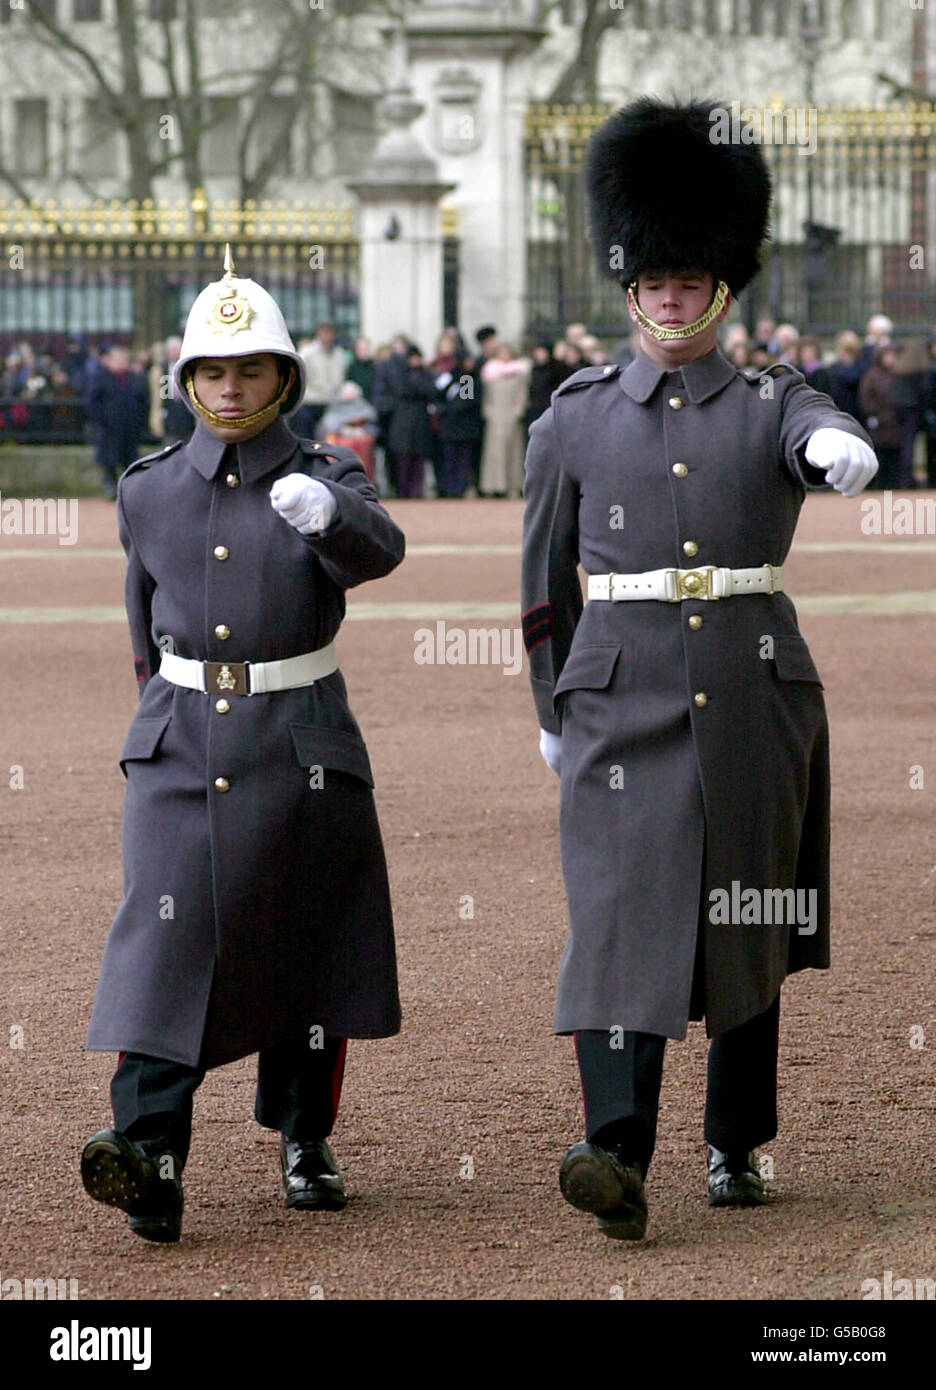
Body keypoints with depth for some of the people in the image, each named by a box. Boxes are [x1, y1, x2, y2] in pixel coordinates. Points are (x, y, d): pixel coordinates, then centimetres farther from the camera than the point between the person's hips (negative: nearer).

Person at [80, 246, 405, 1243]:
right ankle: (152, 1160, -25)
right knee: (164, 937, -15)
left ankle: (304, 1143, 28)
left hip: (302, 752, -1)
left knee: (308, 953, 8)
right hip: (179, 750, 1)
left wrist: (327, 513, -49)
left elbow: (378, 551, -27)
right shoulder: (148, 494, 6)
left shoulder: (326, 480, -4)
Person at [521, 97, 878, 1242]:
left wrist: (842, 451, -48)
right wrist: (551, 711, 17)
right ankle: (618, 1162, -24)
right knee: (621, 909, -13)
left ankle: (737, 1147, 24)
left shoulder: (774, 406, 2)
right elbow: (545, 579, 14)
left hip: (755, 694, 1)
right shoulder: (576, 417, 6)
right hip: (625, 697, -1)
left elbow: (826, 439, -24)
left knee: (748, 922, 9)